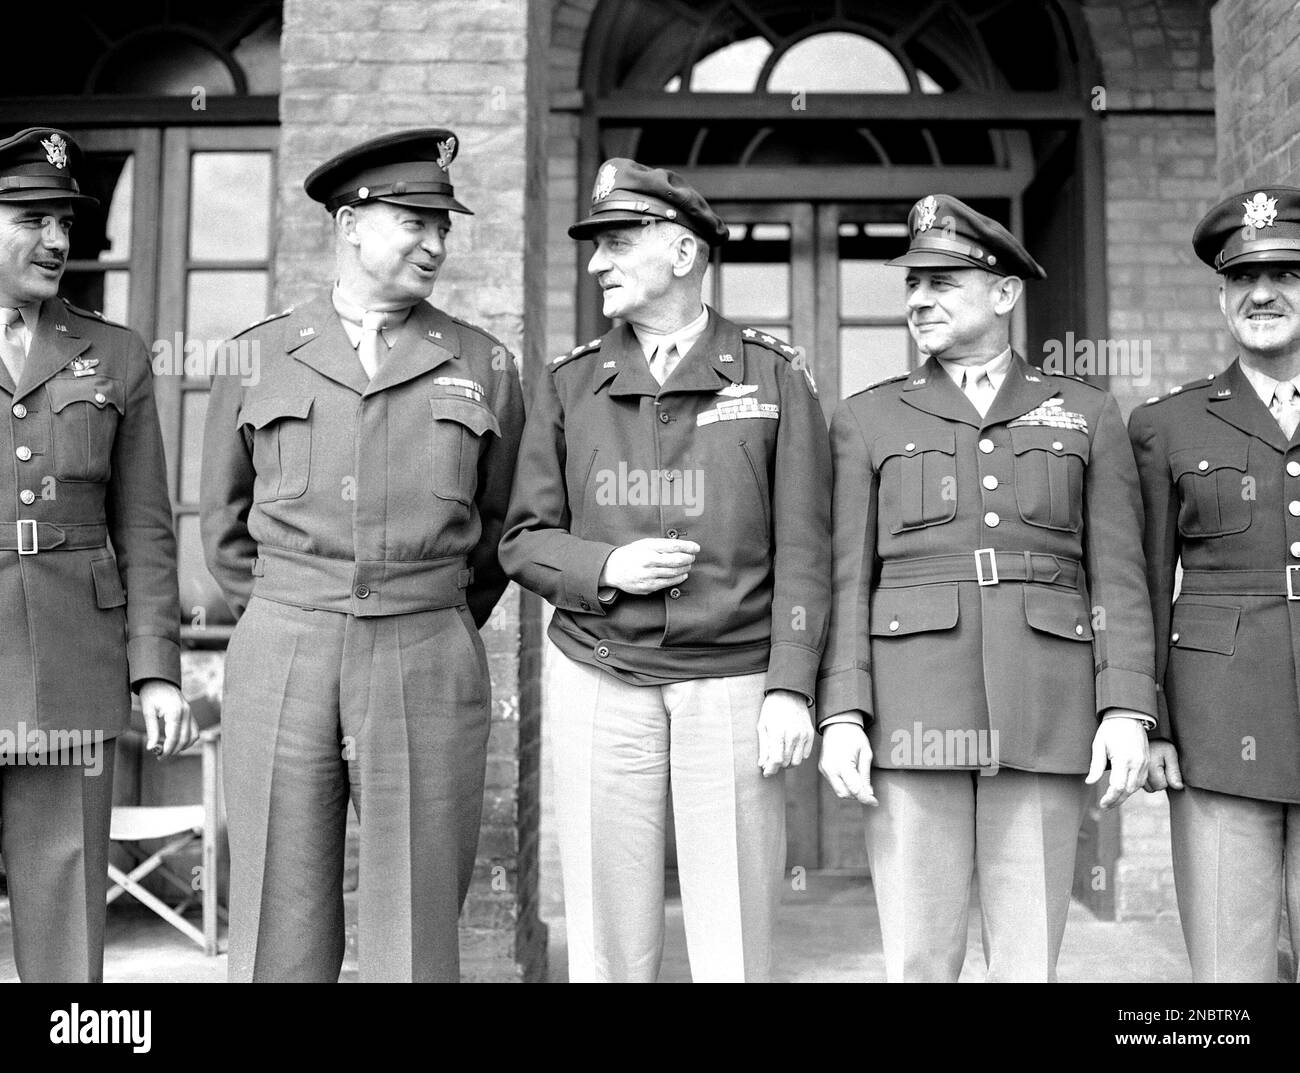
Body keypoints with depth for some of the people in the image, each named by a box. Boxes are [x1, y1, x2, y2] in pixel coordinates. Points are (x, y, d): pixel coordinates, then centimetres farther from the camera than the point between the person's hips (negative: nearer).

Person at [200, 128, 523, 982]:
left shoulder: (484, 366, 6)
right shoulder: (258, 358, 7)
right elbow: (226, 520, 16)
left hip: (428, 676, 0)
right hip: (280, 668, 1)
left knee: (414, 942, 5)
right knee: (282, 939, 7)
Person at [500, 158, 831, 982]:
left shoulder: (776, 375, 1)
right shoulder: (569, 384, 7)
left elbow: (802, 548, -2)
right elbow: (525, 542, 8)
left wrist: (792, 687, -10)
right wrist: (607, 568, -11)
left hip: (735, 685, -1)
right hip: (599, 685, 2)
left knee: (734, 947, 3)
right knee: (610, 944, 6)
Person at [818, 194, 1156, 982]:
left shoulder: (1087, 414, 11)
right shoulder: (867, 419, 10)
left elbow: (1118, 578, 5)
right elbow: (848, 581, 4)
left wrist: (1127, 710, -6)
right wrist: (842, 716, -6)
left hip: (1045, 711, 1)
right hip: (915, 708, 0)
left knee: (1029, 961, 4)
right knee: (919, 961, 1)